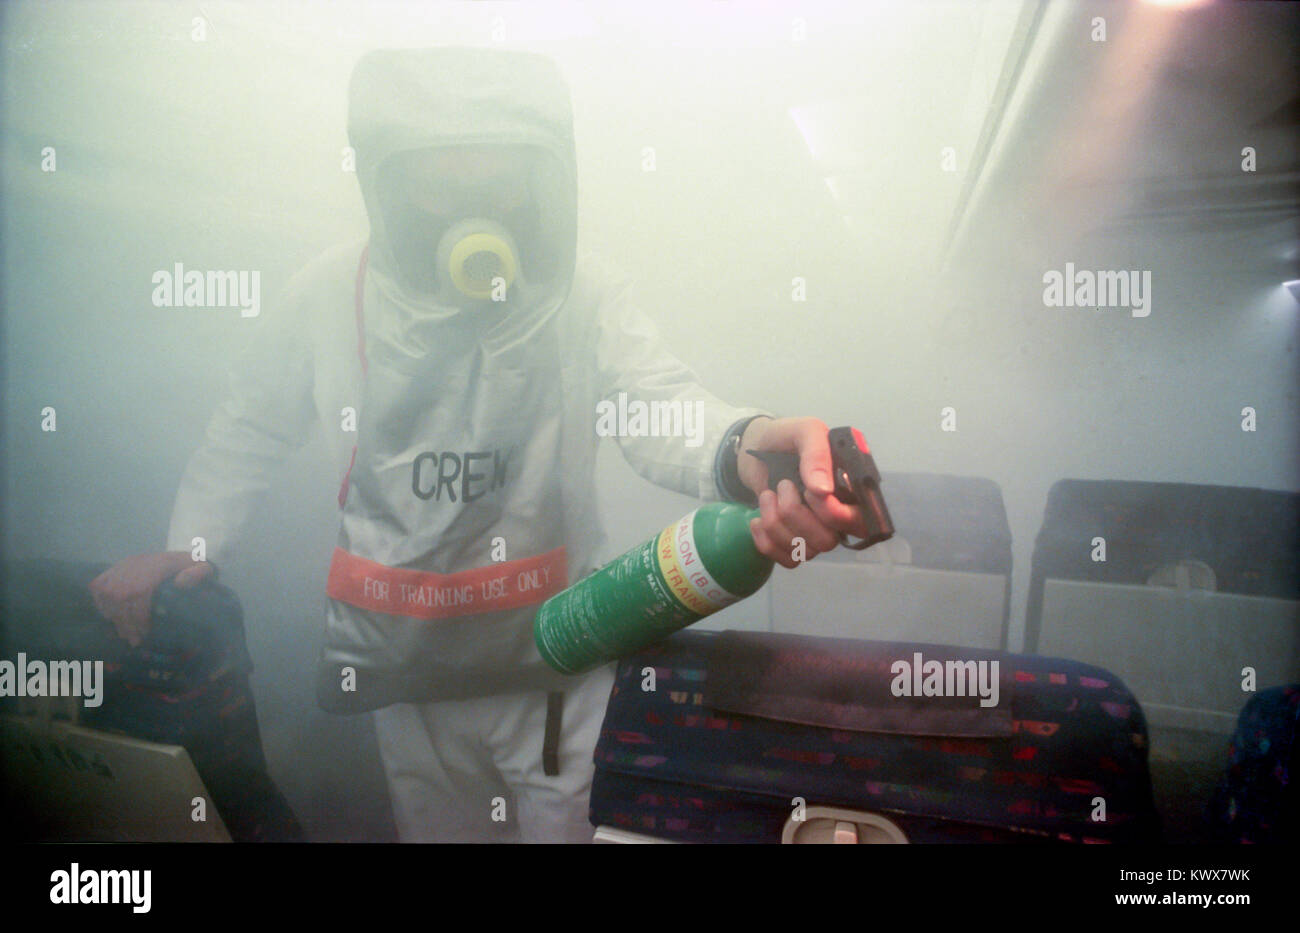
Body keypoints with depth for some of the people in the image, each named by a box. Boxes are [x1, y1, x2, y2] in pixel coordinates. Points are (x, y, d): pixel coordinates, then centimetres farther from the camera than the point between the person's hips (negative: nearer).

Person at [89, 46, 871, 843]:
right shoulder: (331, 294, -7)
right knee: (436, 829, 23)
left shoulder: (582, 294, -12)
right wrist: (189, 546, -9)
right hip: (404, 667, 3)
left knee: (571, 828, 14)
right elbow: (250, 433, 6)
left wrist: (747, 445, -52)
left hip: (559, 664, -2)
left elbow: (661, 403, -29)